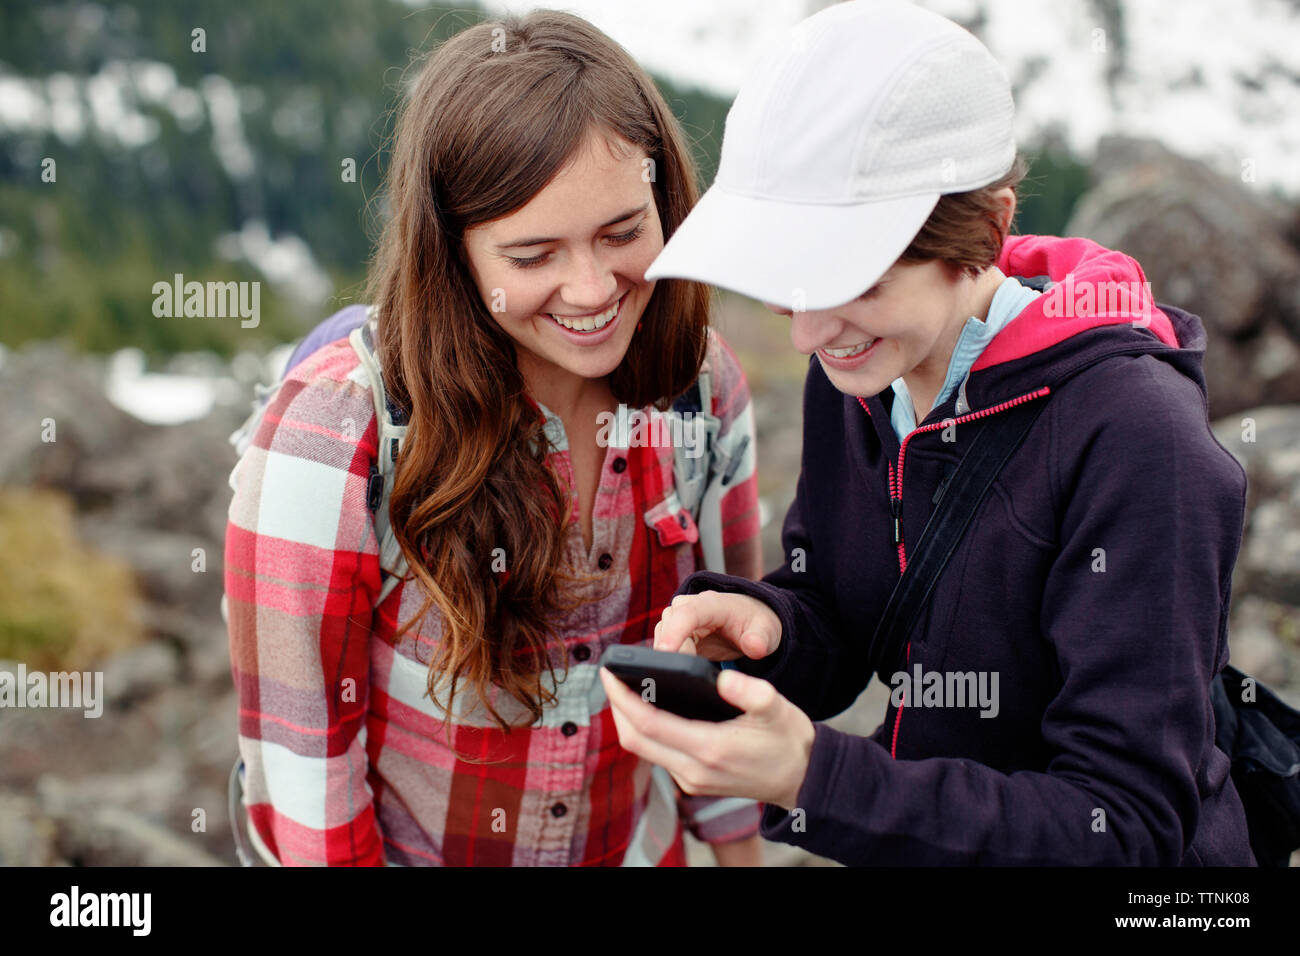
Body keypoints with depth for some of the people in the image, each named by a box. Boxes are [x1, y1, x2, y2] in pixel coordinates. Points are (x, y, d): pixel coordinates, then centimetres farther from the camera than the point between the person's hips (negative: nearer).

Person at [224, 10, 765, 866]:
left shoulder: (702, 386, -14)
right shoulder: (335, 433, -28)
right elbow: (300, 756, -20)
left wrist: (740, 851, 6)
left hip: (641, 845, 4)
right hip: (408, 850, -3)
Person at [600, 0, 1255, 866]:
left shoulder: (1133, 438, -28)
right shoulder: (850, 381, -8)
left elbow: (1127, 826, -28)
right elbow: (835, 647, -1)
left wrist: (810, 778, -37)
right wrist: (761, 624, -23)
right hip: (925, 844, 6)